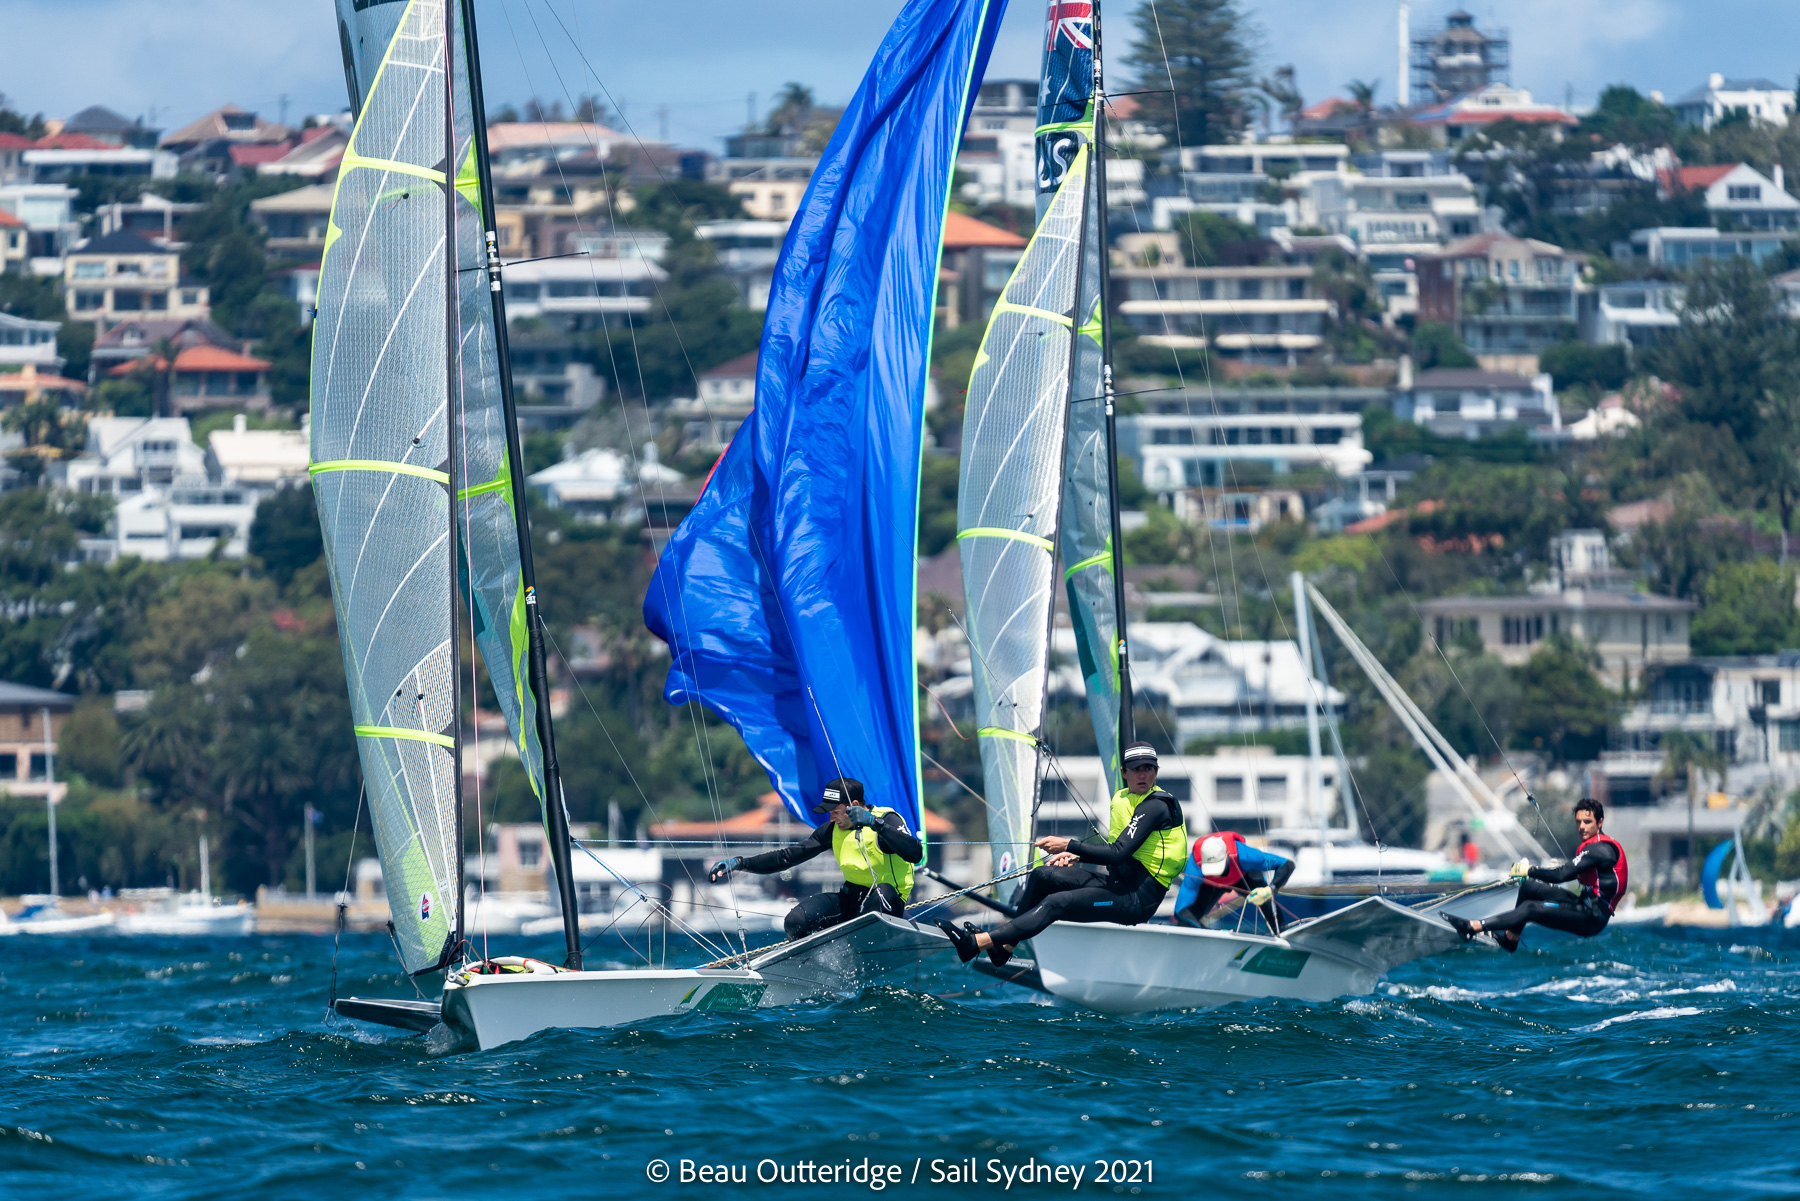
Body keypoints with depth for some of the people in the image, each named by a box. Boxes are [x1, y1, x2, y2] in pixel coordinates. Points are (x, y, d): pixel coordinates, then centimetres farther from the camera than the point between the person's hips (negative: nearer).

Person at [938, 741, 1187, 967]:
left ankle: (975, 943, -30)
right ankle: (1004, 946, 2)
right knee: (1042, 876, 2)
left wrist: (1068, 845, -20)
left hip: (1139, 901, -9)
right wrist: (1075, 857, 7)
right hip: (1117, 883, 9)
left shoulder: (1155, 806, -16)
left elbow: (1118, 853, -24)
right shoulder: (1121, 799, 14)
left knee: (1056, 903, -23)